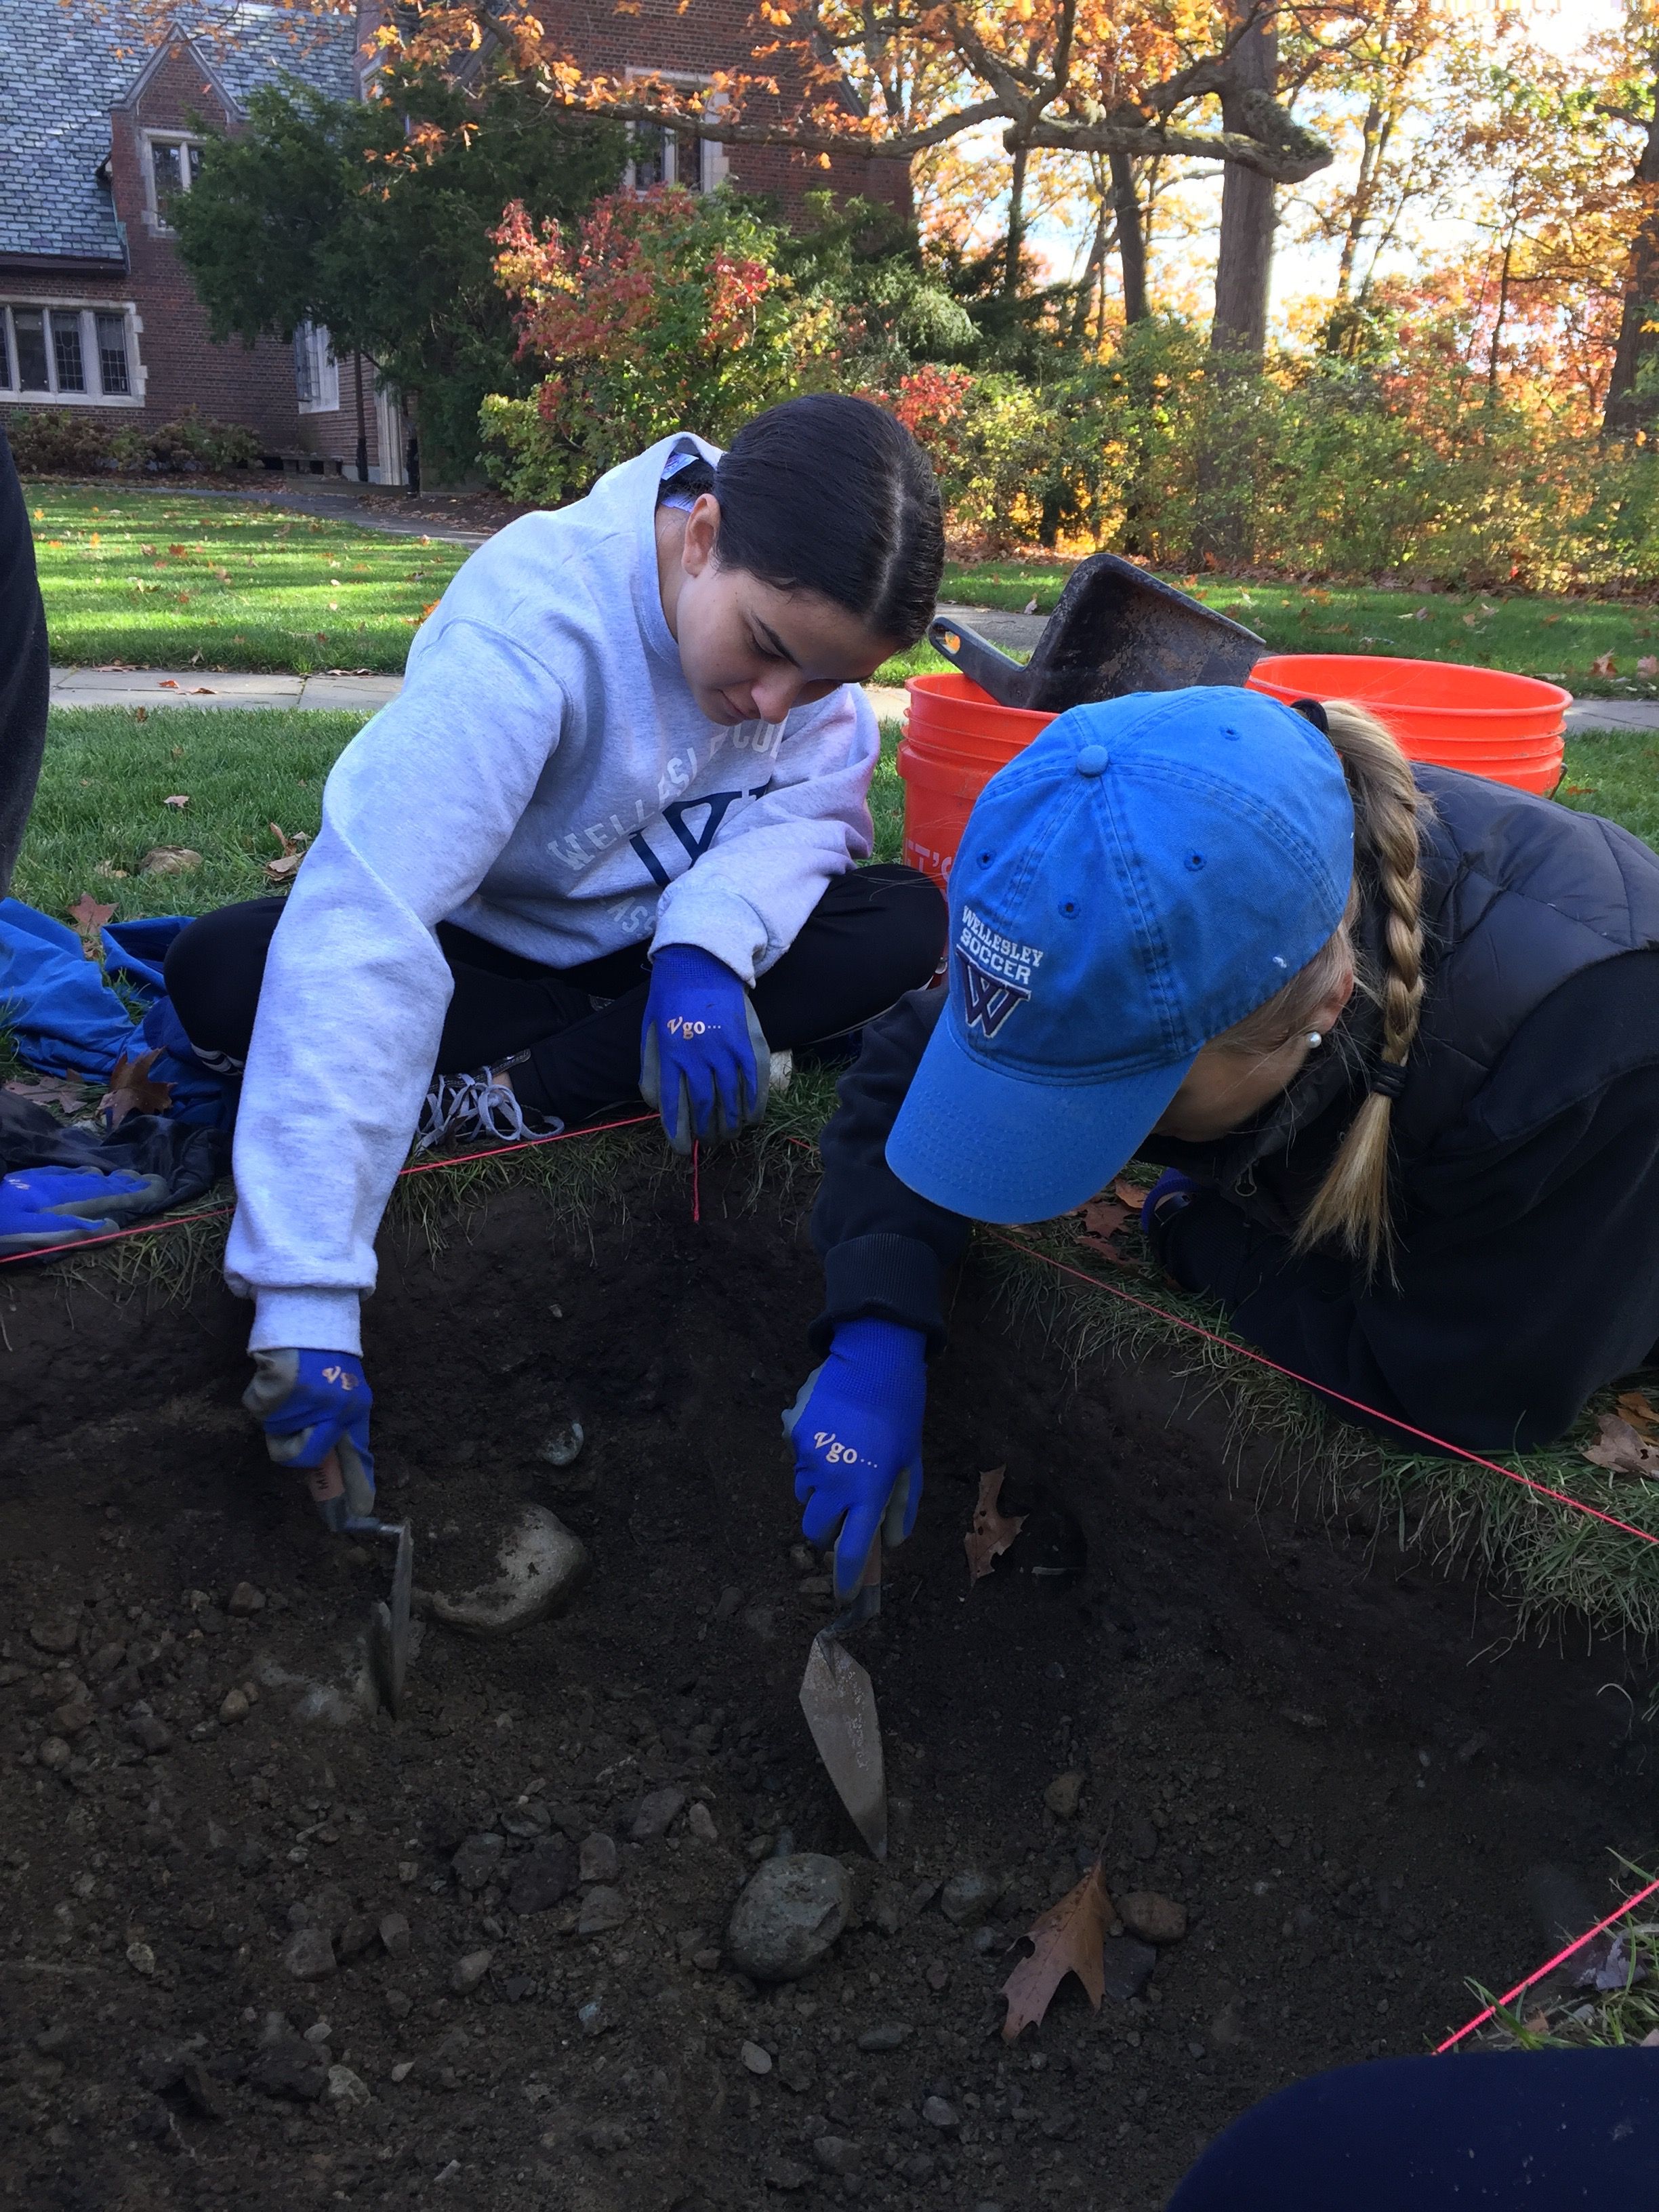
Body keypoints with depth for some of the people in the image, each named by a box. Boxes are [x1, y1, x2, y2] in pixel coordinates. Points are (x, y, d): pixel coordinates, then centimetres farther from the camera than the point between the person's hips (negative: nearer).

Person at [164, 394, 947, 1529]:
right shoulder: (530, 620, -35)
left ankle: (511, 1097, -19)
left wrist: (710, 944, -41)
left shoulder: (810, 597, -19)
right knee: (221, 975, -30)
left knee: (910, 925, -23)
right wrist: (307, 1309, -49)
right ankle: (628, 1055, -18)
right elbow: (366, 931, -43)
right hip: (488, 942, -3)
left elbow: (810, 805, -16)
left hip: (654, 942, 4)